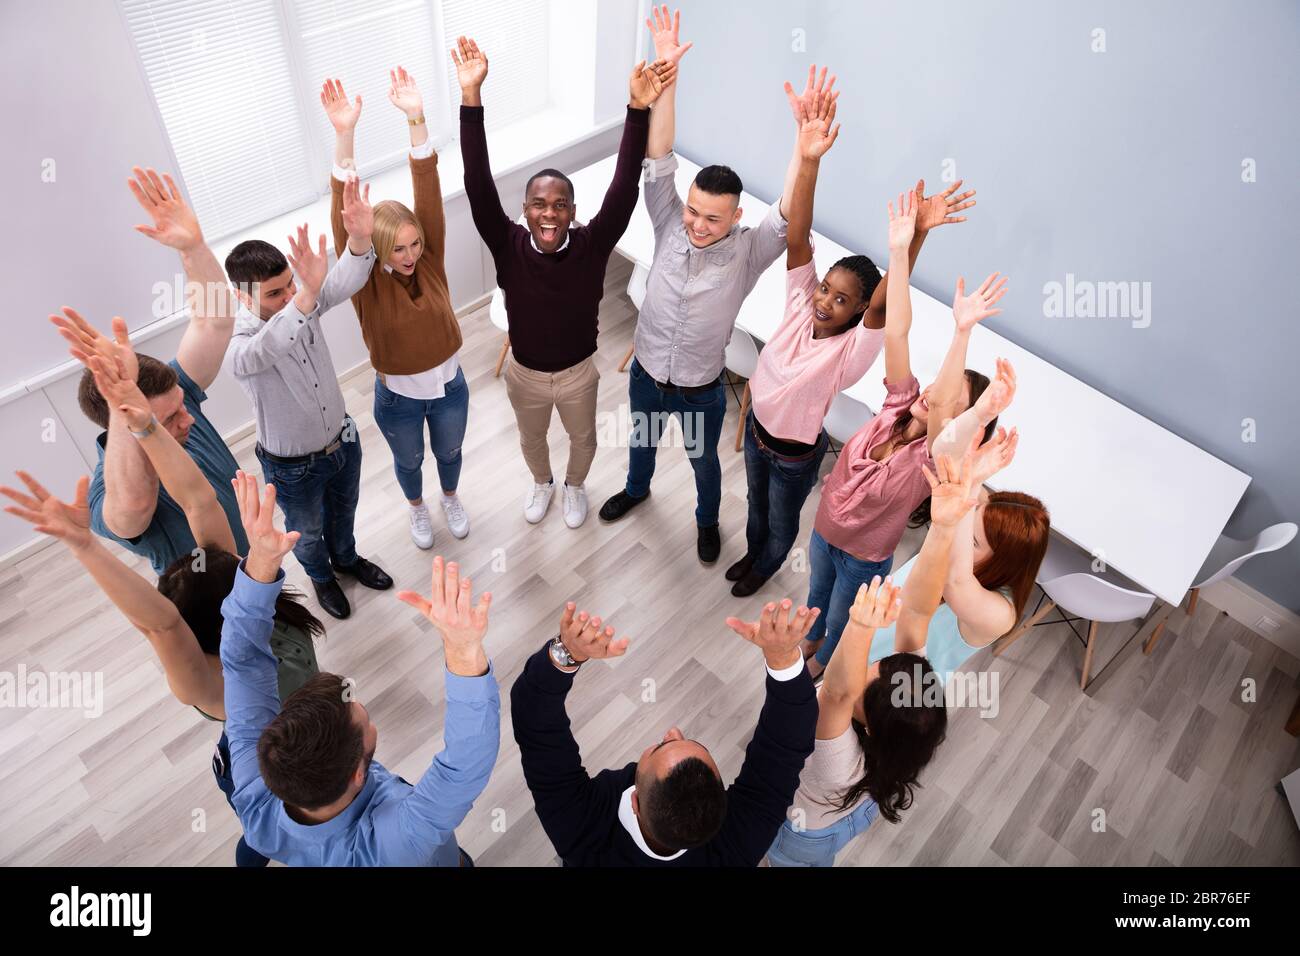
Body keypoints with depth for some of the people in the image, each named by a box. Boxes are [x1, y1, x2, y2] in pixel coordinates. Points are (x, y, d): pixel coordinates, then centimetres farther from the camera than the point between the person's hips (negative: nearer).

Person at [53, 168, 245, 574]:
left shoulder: (171, 393, -20)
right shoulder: (111, 501, -36)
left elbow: (214, 320, -28)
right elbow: (132, 503, -63)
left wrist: (192, 246, -43)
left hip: (261, 556, 5)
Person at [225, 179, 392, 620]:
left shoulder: (302, 299, -16)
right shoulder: (235, 345, -31)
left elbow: (343, 282, -35)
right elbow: (265, 350, -55)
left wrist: (360, 239, -57)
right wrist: (306, 295, -72)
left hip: (343, 440, 4)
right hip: (293, 467, -4)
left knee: (343, 512, 31)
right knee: (307, 530, 24)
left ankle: (347, 558, 61)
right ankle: (321, 577, 55)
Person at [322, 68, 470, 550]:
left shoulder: (429, 260, -16)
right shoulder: (364, 279, -21)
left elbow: (429, 193, -27)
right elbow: (345, 219, -37)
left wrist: (416, 119, -38)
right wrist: (344, 136, -49)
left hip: (449, 386, 2)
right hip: (398, 398, -1)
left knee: (449, 452, 26)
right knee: (409, 460, 25)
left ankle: (451, 498, 57)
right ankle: (417, 508, 55)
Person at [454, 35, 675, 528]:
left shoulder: (592, 246, -24)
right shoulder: (509, 247, -23)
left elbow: (624, 188, -34)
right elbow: (478, 186, -34)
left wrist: (639, 109, -46)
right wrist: (471, 97, -43)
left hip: (578, 373, 0)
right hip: (525, 374, 1)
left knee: (583, 439, 26)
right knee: (531, 440, 27)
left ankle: (575, 486, 58)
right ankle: (542, 483, 60)